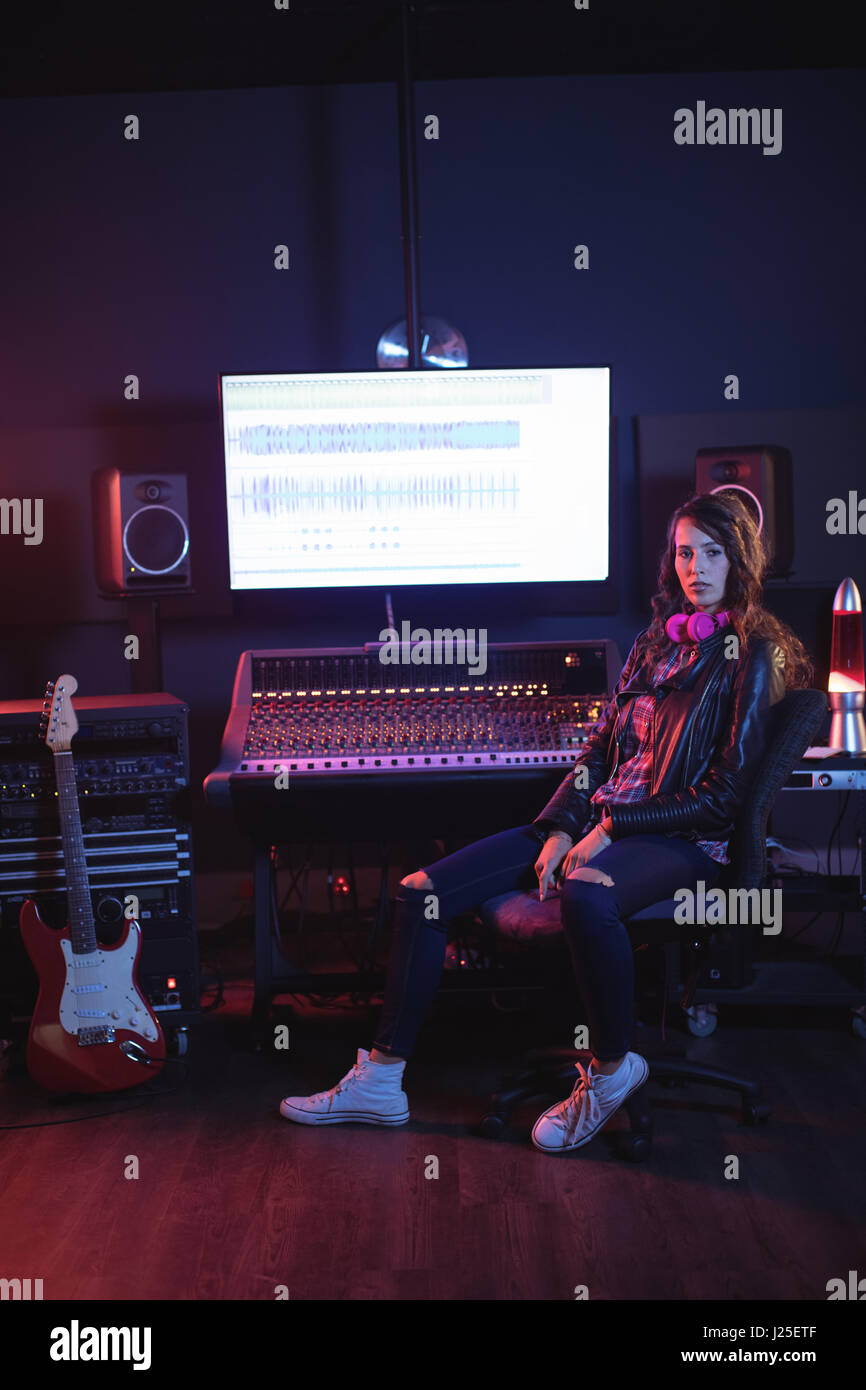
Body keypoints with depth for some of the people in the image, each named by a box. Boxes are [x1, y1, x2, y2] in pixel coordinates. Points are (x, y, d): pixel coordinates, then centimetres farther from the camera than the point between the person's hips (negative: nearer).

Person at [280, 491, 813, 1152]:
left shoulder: (753, 655, -4)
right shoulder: (657, 639, 17)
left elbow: (724, 795, -11)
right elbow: (600, 748, 14)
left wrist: (610, 829, -13)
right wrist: (560, 830, -3)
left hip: (684, 842, -7)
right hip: (599, 827, 7)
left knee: (584, 897, -42)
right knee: (423, 892, -6)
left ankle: (612, 1070, -17)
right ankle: (380, 1081, 1)